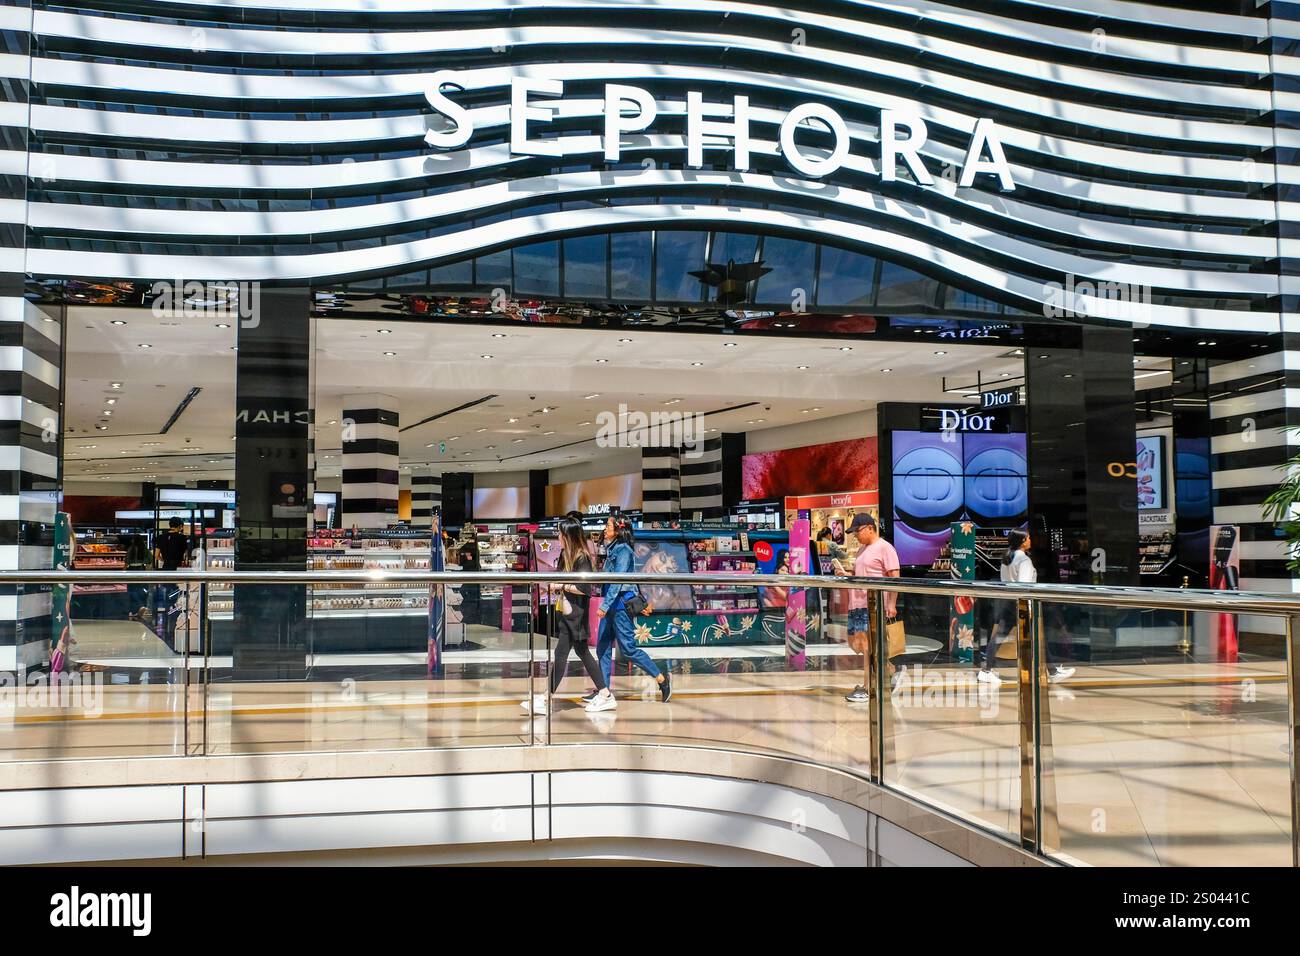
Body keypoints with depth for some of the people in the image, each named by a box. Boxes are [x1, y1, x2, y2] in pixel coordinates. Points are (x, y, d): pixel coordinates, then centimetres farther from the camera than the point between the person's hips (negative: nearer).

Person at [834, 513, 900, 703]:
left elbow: (894, 578, -12)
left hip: (874, 604, -9)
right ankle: (888, 668, 27)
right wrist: (846, 575, 9)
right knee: (854, 642, 10)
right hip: (857, 603, 9)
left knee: (865, 643, -11)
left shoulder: (884, 548, -7)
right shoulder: (862, 549, 20)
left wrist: (892, 604, -19)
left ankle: (866, 688, -7)